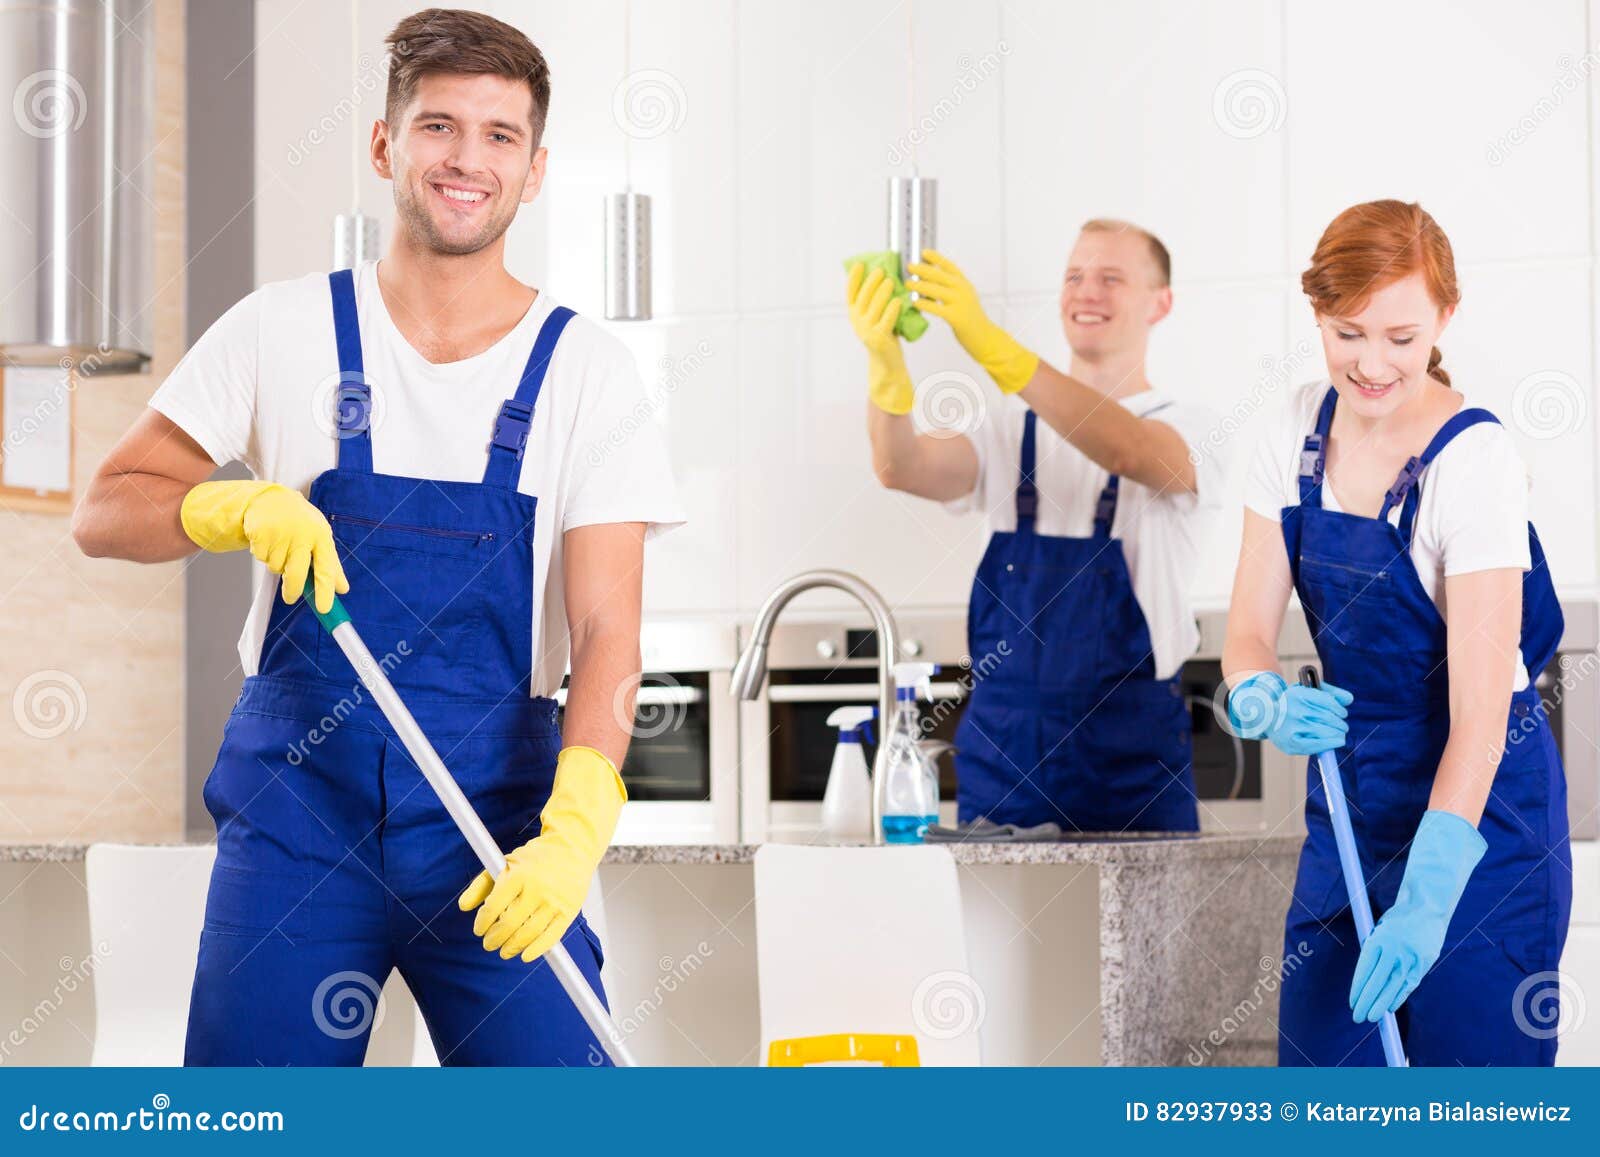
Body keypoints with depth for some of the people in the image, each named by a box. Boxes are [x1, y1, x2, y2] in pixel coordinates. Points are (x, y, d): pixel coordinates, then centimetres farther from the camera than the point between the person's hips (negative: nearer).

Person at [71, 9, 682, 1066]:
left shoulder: (589, 371, 2)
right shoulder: (284, 328, 5)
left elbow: (605, 631, -6)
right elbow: (104, 512, 6)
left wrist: (574, 826, -22)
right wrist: (239, 510, -16)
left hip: (495, 805, 0)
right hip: (298, 792, 1)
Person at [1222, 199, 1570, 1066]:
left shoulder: (1474, 459, -21)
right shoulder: (1299, 432, -3)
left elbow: (1480, 711, -25)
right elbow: (1249, 630, -2)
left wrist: (1425, 899, -33)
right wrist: (1268, 702, -26)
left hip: (1480, 801, -6)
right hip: (1351, 793, 6)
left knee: (1471, 1053, -4)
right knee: (1320, 1052, 7)